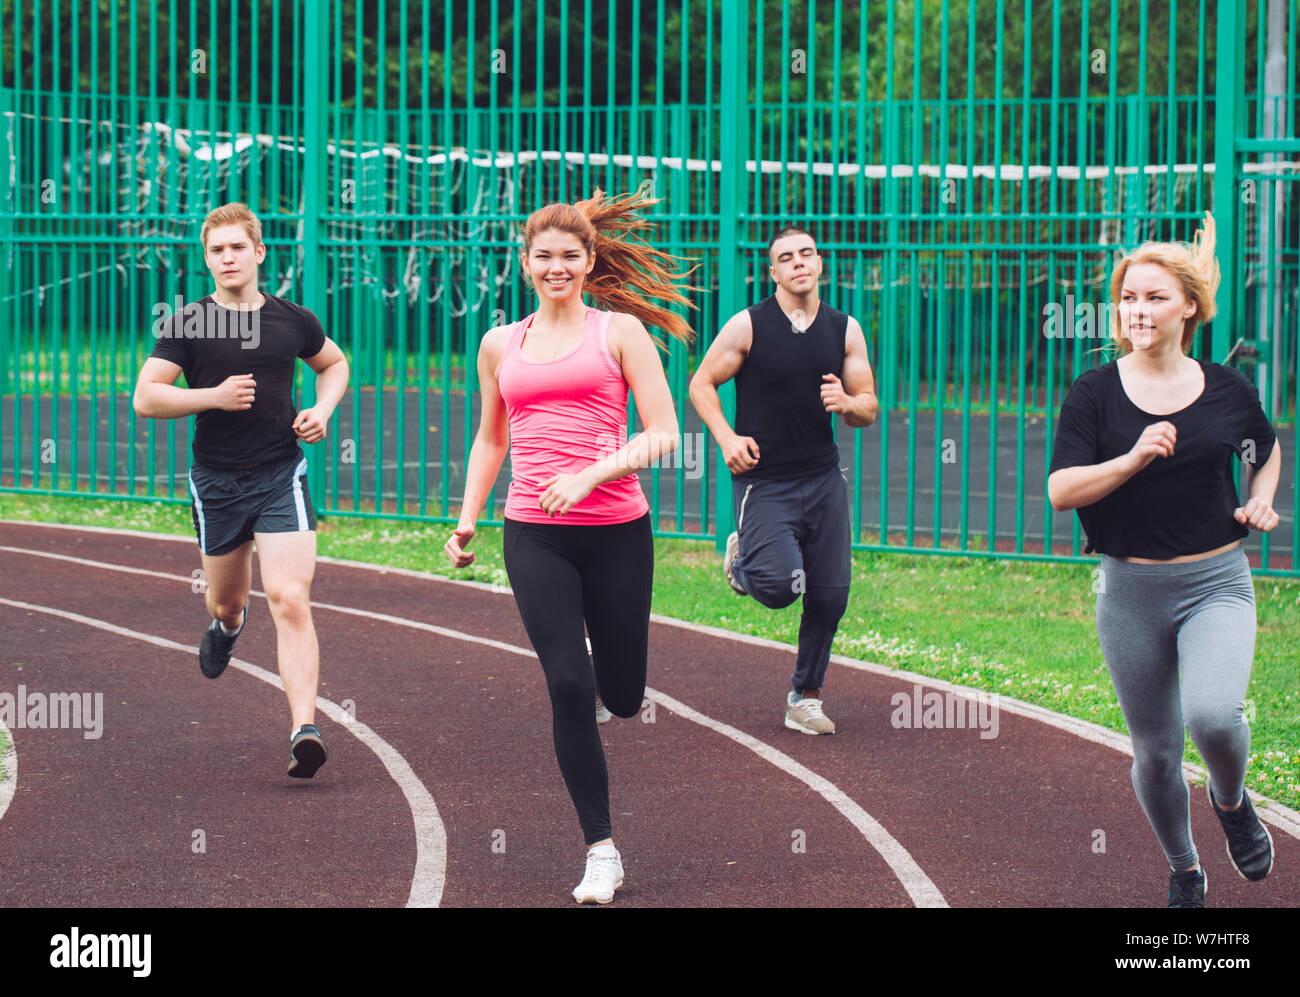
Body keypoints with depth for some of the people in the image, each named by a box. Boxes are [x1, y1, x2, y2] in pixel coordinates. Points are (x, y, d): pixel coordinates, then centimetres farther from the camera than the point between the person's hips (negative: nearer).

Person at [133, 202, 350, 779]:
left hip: (282, 477, -1)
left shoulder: (292, 321, 4)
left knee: (291, 601, -15)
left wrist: (322, 411, 4)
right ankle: (228, 625, 58)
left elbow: (334, 364, 23)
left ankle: (305, 730, -22)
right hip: (216, 481, 1)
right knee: (226, 599, 18)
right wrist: (213, 396, -17)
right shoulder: (186, 324, -2)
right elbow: (145, 398, -7)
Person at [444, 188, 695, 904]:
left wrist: (589, 475, -15)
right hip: (534, 536, 1)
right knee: (569, 688, -11)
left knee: (622, 698, 4)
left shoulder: (619, 331, 3)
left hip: (616, 529, -1)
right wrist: (466, 521, 13)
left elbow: (662, 433, -2)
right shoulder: (501, 345, 12)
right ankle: (601, 852, -4)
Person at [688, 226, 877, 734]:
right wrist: (727, 438, -14)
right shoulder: (748, 325, -6)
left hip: (824, 479, 4)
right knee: (780, 586, -20)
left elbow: (869, 410, 10)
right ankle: (742, 560, 16)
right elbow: (702, 385, 1)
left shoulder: (845, 330, 5)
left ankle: (805, 698, 20)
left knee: (830, 596, 2)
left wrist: (847, 403, -13)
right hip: (764, 482, -4)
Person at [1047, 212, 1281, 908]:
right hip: (1130, 589, 1)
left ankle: (1231, 800, 10)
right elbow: (1061, 490, -12)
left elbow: (1266, 447, 23)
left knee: (1214, 716, -25)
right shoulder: (1095, 393, -3)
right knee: (1155, 752, 8)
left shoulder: (1226, 390, 2)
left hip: (1215, 583, 0)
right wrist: (1133, 459, -24)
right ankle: (1183, 870, 34)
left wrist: (1260, 501, 4)